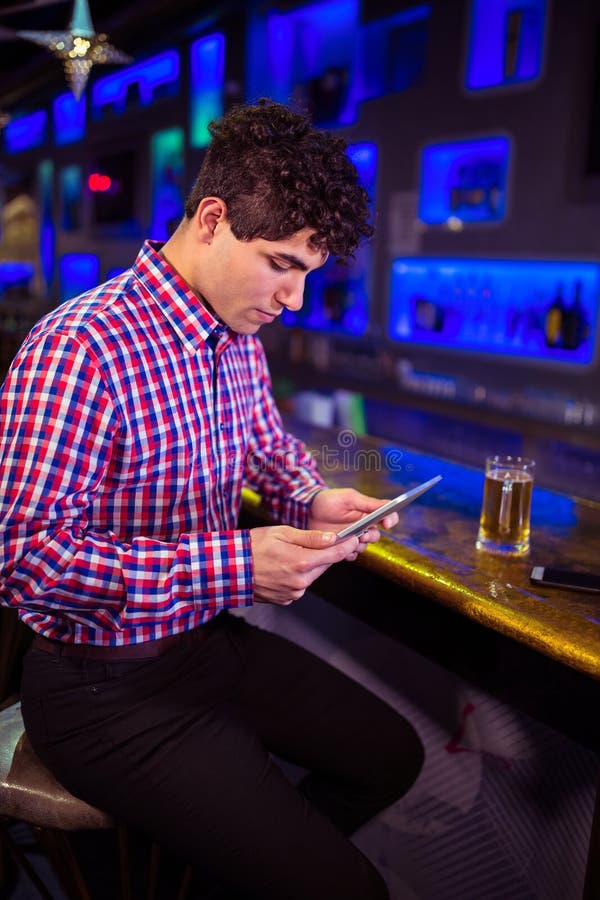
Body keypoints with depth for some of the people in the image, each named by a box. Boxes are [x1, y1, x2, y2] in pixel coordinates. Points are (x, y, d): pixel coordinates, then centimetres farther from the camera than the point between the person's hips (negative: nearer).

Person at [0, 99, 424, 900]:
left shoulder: (240, 339, 3)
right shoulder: (81, 348, -25)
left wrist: (312, 501, -2)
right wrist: (233, 564, -29)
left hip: (213, 642, 9)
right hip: (109, 688, -8)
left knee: (392, 756, 19)